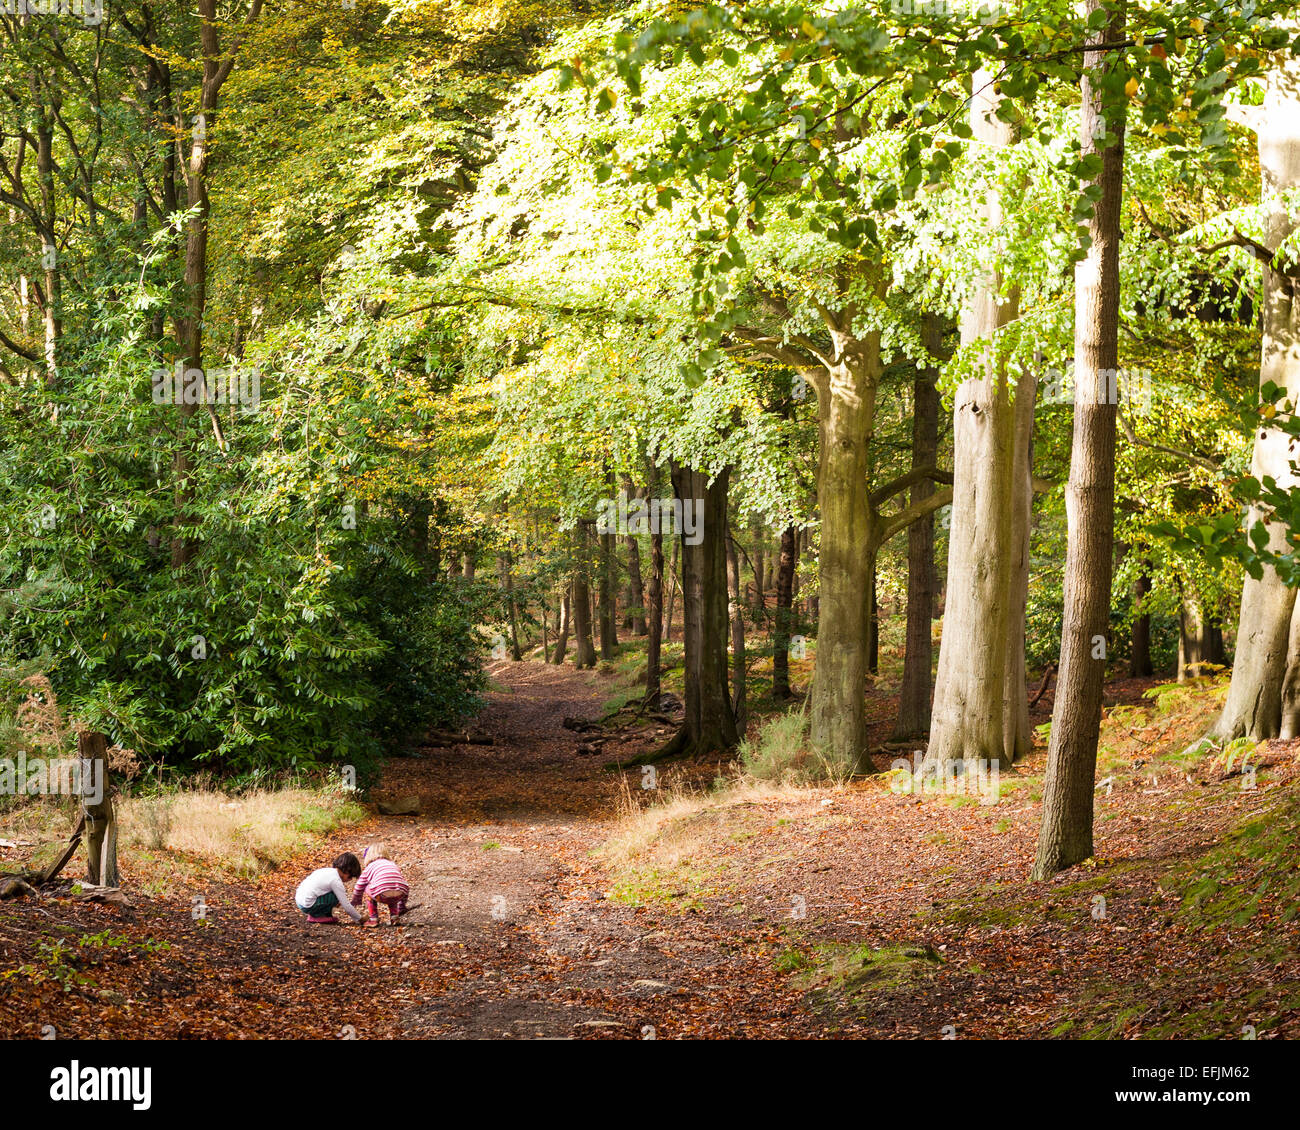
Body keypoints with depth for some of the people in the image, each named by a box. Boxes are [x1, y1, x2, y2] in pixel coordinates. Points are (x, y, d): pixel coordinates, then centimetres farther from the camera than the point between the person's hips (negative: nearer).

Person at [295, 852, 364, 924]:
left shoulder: (328, 870, 10)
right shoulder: (336, 881, -14)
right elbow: (346, 905, -12)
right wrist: (359, 919, 0)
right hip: (307, 906, -9)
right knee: (337, 896, -12)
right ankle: (317, 916, -1)